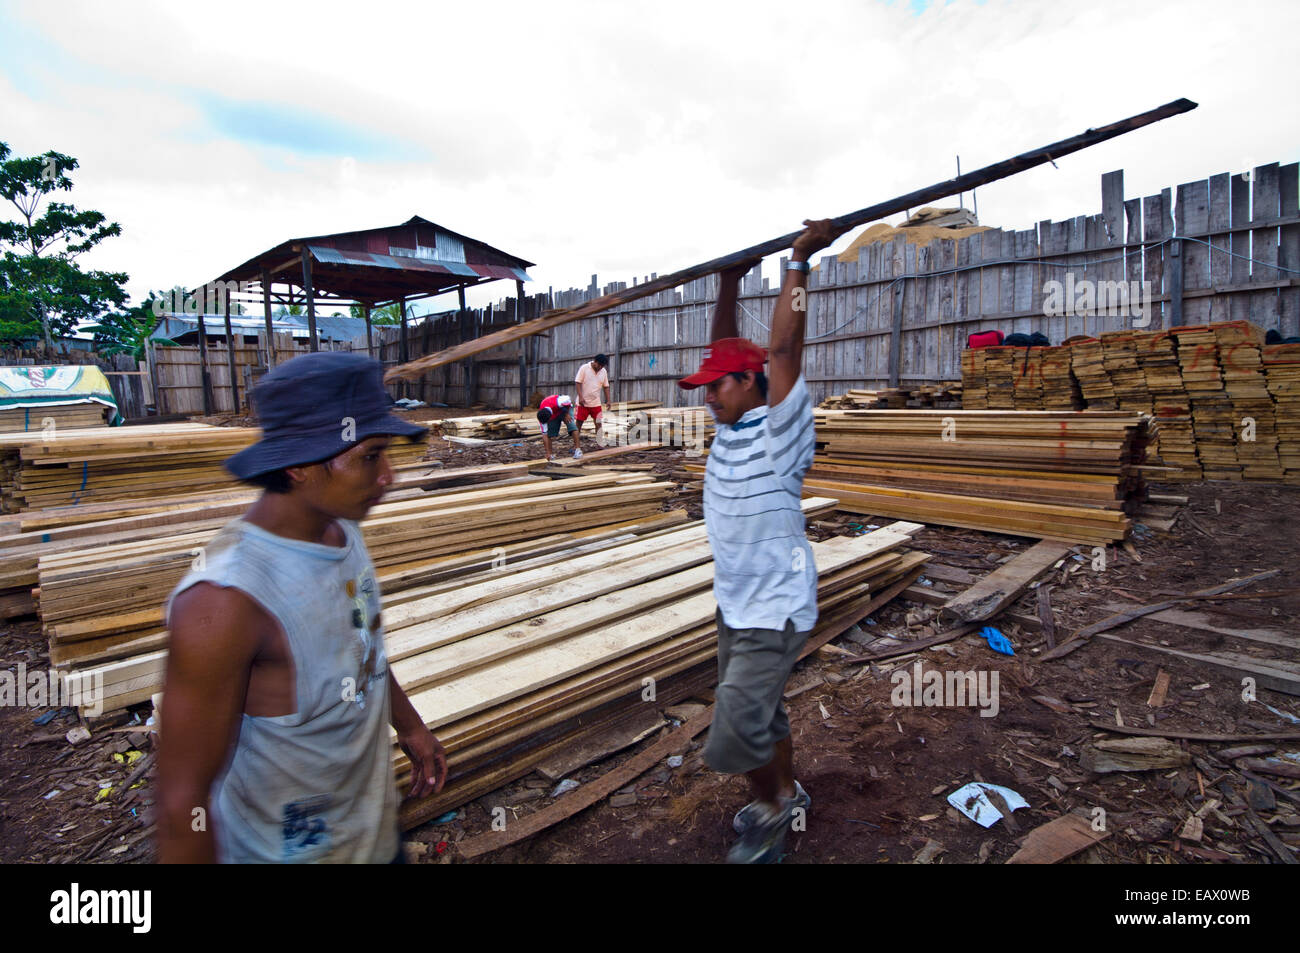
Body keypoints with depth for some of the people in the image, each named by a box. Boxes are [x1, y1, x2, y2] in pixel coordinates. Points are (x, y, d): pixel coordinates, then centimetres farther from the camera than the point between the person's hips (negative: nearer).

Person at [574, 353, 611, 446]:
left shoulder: (604, 371, 5)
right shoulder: (584, 368, -8)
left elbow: (606, 386, 10)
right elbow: (578, 382, -11)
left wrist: (608, 400, 3)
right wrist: (580, 397, -19)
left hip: (596, 403, 4)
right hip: (583, 402, -4)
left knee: (598, 423, 2)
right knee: (579, 423, 2)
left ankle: (600, 444, 9)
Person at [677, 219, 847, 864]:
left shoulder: (779, 428, -18)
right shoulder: (731, 425, 2)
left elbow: (783, 348, -26)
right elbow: (725, 349, 9)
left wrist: (798, 261, -22)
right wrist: (728, 281, 7)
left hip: (774, 612, -8)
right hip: (734, 605, 8)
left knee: (731, 736, -5)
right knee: (757, 713, 24)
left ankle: (773, 809, 25)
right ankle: (786, 795, 47)